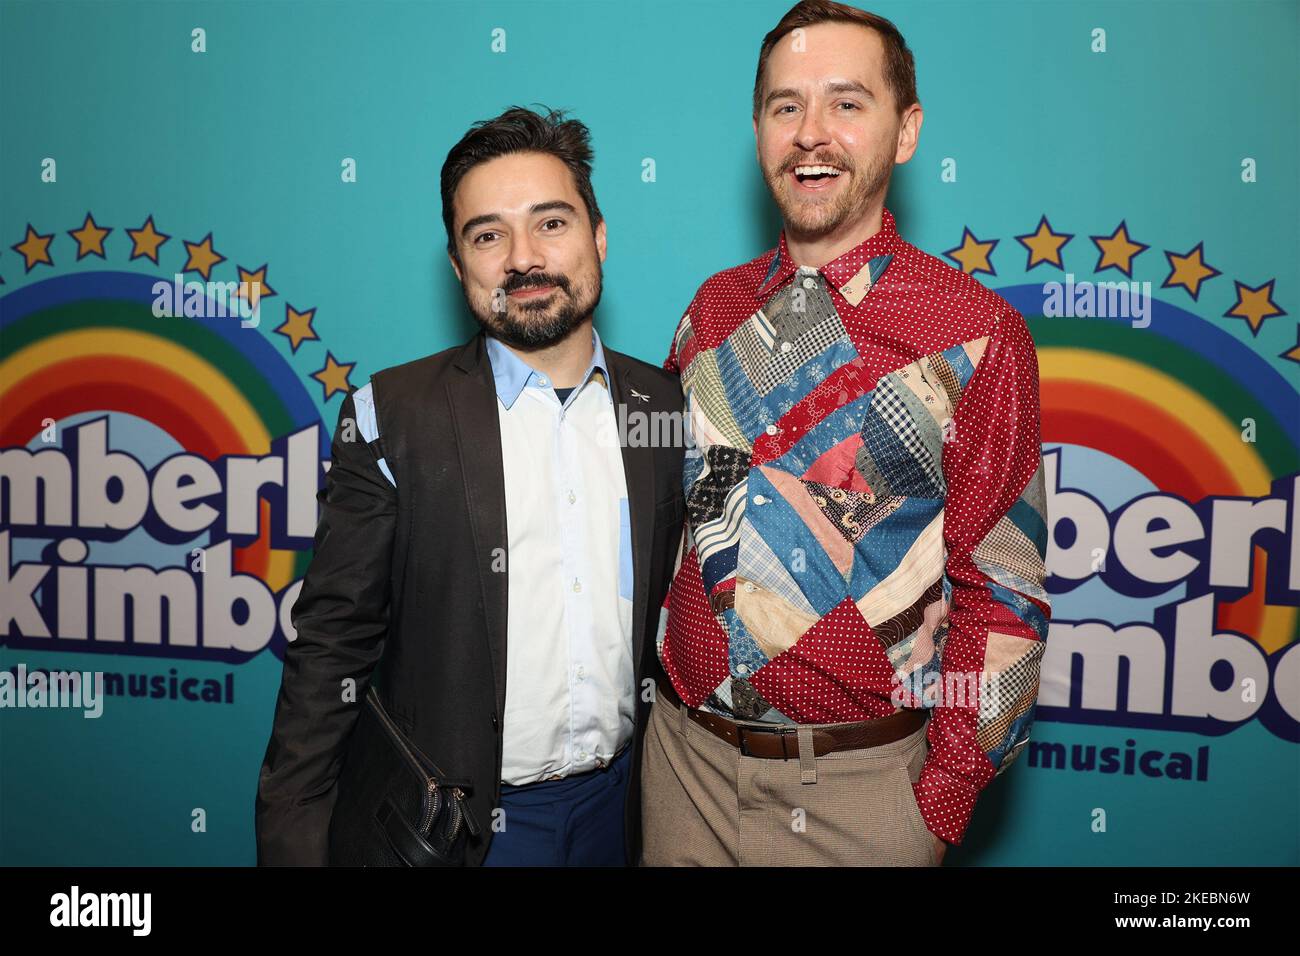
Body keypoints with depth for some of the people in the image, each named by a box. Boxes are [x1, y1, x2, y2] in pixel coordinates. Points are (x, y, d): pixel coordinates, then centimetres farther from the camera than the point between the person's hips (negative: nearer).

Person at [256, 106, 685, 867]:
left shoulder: (668, 405, -2)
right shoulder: (393, 417, -10)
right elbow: (334, 643, -9)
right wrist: (294, 836, -12)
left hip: (622, 802, 3)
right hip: (458, 820, -2)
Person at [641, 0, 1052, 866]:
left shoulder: (978, 333, -11)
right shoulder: (714, 309, 2)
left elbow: (1002, 592, -10)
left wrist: (946, 795, -9)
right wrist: (669, 685, 5)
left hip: (861, 786, -3)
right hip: (685, 753, 4)